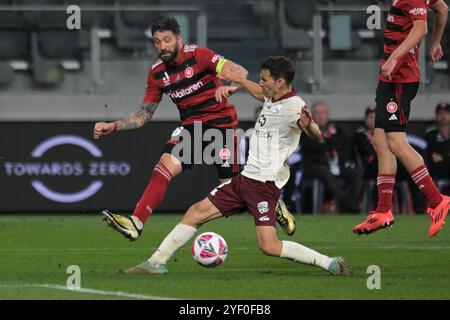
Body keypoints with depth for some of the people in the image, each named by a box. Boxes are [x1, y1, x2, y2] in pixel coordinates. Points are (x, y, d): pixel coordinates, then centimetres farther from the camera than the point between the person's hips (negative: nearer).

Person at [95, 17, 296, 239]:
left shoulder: (198, 55, -16)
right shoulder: (157, 73, 0)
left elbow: (240, 72, -24)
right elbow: (145, 114, 8)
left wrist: (230, 87, -47)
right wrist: (113, 126, -5)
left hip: (221, 122, -4)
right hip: (191, 125, 4)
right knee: (165, 167, -20)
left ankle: (276, 205, 27)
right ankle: (136, 223, -29)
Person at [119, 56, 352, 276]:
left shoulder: (293, 107, -17)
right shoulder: (273, 99, 11)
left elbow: (316, 136, -32)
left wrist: (308, 125, -54)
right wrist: (237, 79, 44)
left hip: (265, 184, -9)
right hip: (245, 178, 9)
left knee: (269, 246, -20)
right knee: (196, 213, 9)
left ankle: (331, 264, -9)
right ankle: (157, 263, 16)